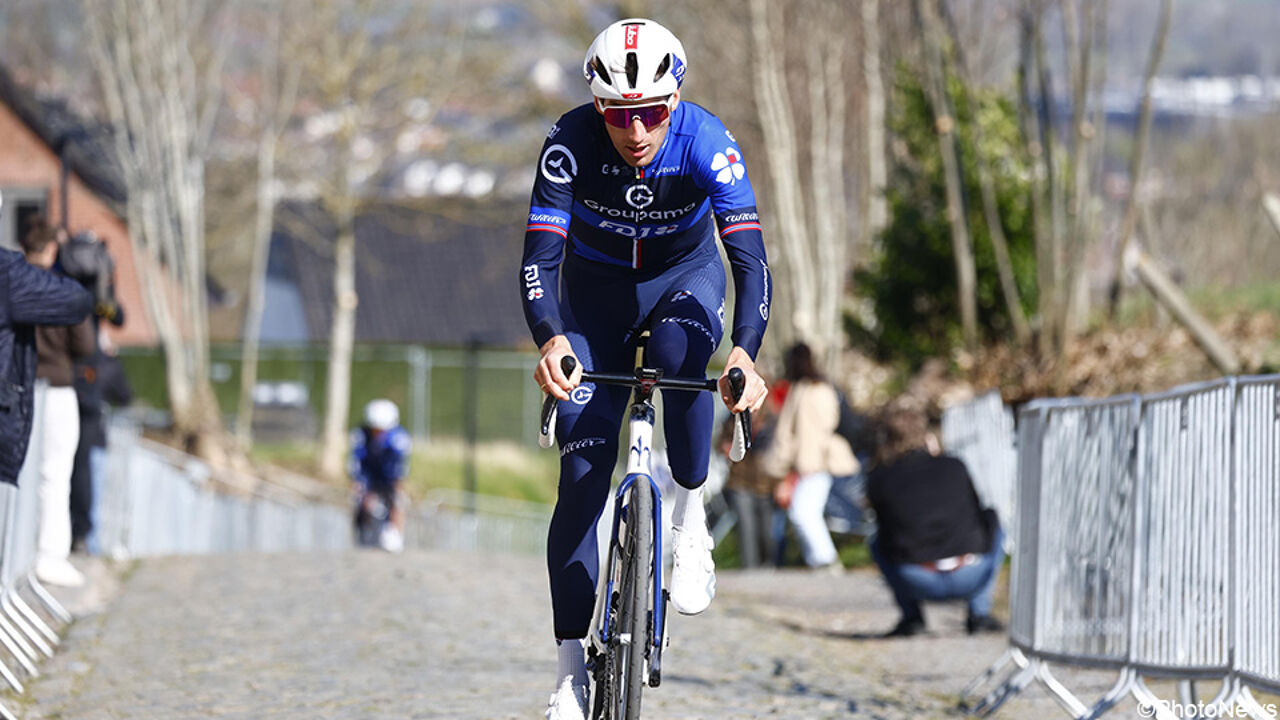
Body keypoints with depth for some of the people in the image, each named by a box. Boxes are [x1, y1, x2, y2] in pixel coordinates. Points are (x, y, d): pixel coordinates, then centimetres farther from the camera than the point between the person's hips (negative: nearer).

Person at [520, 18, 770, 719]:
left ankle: (690, 520, -15)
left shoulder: (706, 142, -30)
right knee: (583, 468, -10)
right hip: (596, 291, 0)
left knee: (679, 348, -37)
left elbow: (749, 255, -36)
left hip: (686, 278, 0)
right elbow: (541, 252, -34)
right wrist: (550, 340, -54)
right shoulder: (571, 141, -29)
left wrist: (745, 352, -54)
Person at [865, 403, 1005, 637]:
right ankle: (979, 613, 19)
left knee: (879, 542, 31)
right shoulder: (954, 467, 8)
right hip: (972, 578, 0)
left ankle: (912, 616, 16)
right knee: (992, 523, 30)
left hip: (917, 582, 0)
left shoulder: (879, 480, 4)